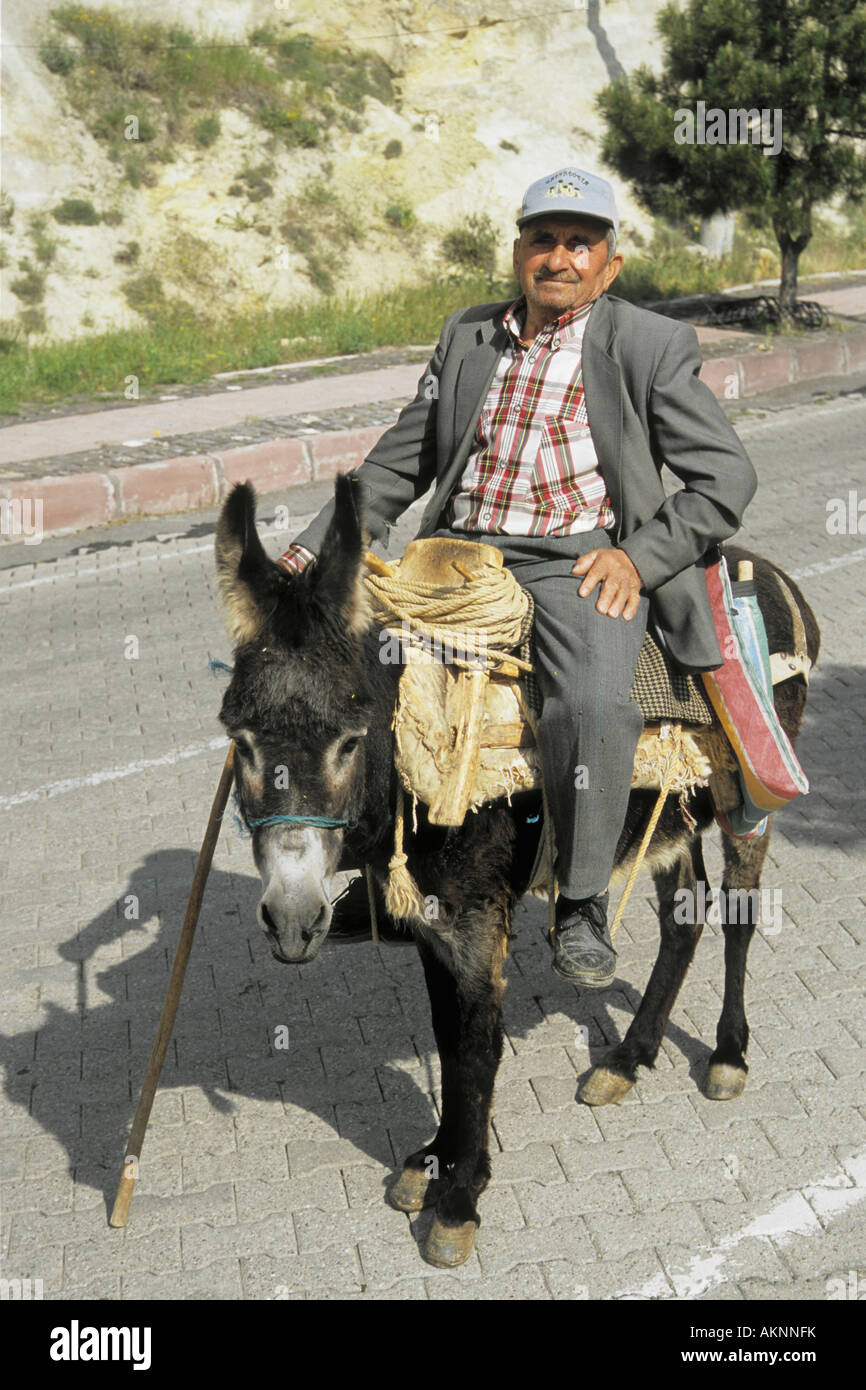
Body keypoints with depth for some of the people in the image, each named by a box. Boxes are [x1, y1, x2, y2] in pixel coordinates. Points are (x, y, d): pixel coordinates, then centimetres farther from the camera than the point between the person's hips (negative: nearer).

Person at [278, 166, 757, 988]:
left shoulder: (653, 347, 4)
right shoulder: (467, 337, 15)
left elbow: (725, 475, 1)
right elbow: (397, 465, 18)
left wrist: (639, 557, -12)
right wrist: (312, 550, 7)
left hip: (581, 562, -4)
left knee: (593, 704, -32)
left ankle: (581, 904, -11)